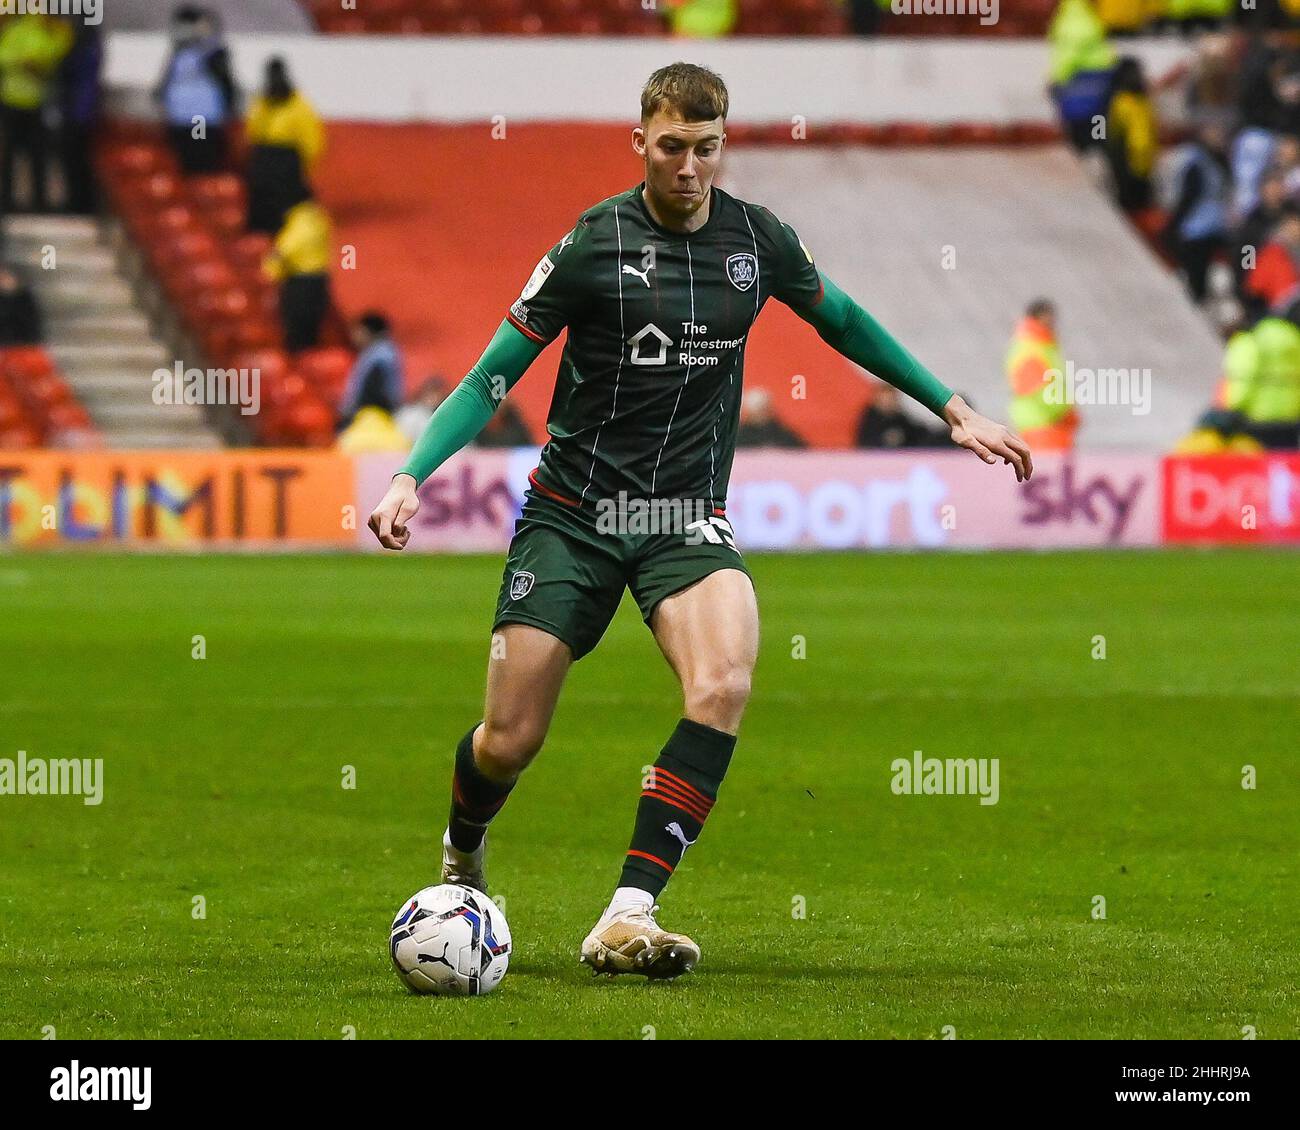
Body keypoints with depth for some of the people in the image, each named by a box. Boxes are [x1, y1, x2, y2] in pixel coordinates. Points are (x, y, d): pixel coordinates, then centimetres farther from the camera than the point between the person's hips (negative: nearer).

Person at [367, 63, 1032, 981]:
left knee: (724, 688, -28)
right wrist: (412, 476, -17)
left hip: (687, 518, 2)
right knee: (510, 740, -2)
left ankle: (627, 918, -27)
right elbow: (494, 377, -5)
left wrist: (955, 410, 23)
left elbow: (841, 320, 22)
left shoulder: (758, 239, 2)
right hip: (573, 514, -2)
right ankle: (462, 855, 36)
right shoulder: (595, 243, -8)